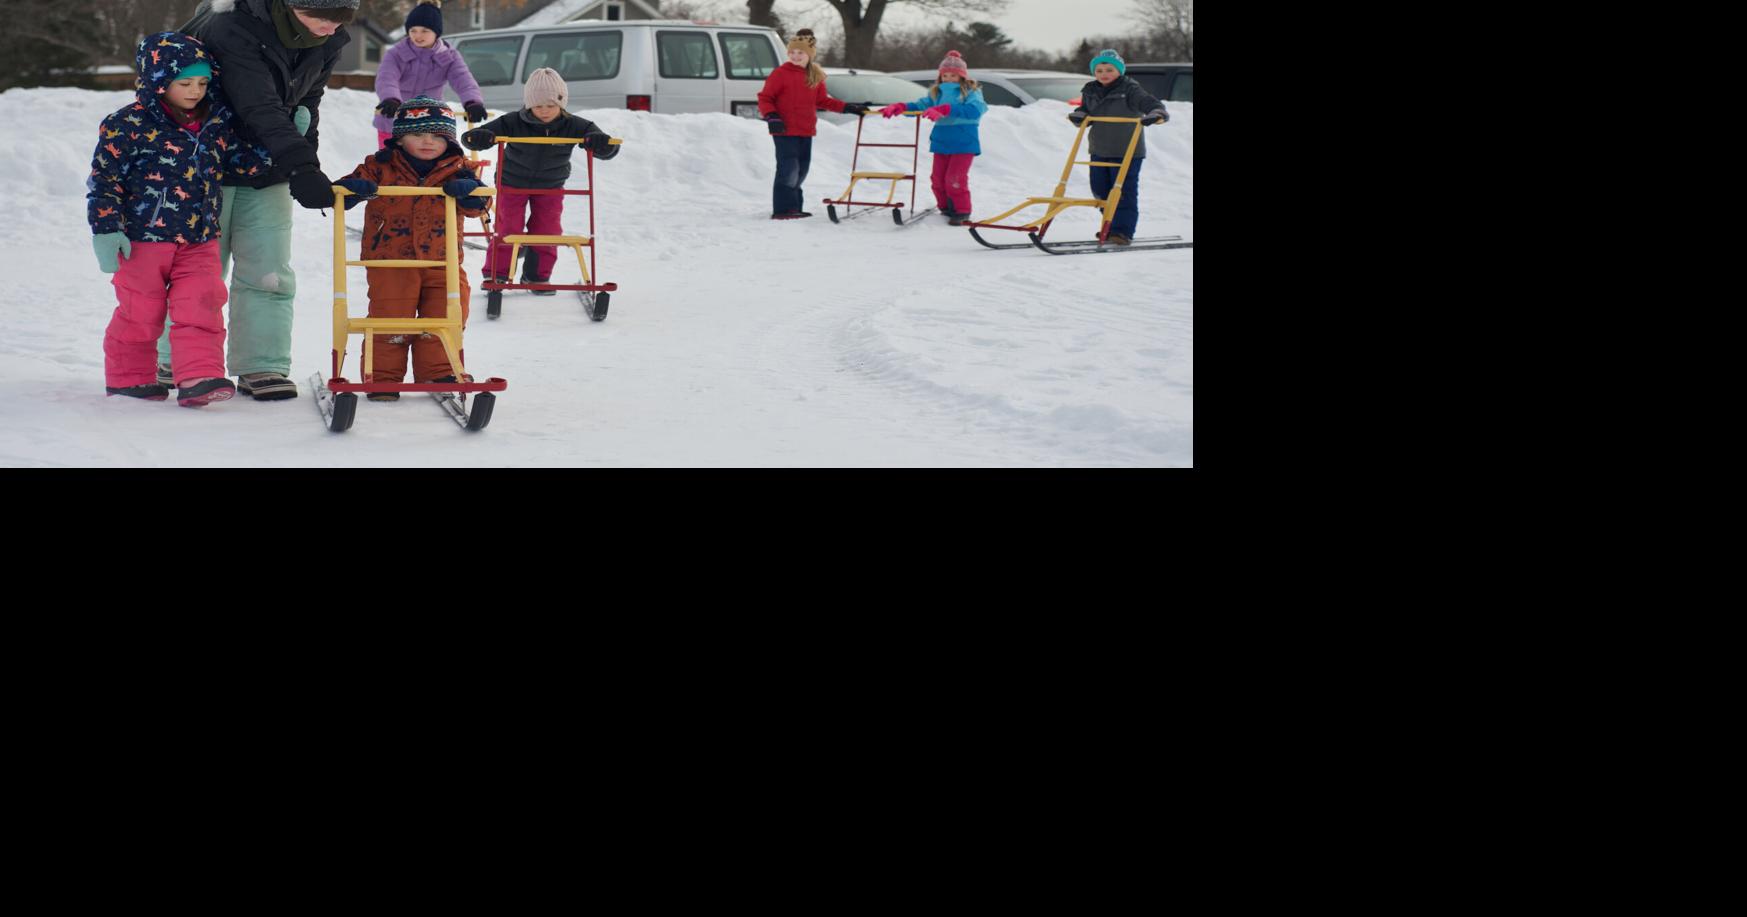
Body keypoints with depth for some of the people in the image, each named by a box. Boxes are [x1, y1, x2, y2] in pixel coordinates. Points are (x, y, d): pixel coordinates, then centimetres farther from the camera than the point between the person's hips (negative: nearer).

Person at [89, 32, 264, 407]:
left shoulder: (217, 123, 5)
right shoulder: (130, 125, -11)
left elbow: (246, 160, 17)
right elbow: (103, 178, -9)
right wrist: (106, 229, -14)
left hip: (199, 239, 4)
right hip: (143, 237, -4)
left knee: (201, 309, -6)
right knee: (140, 312, 7)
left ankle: (199, 376, -6)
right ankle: (128, 376, 22)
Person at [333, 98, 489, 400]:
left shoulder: (456, 170, 6)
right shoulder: (381, 167, 0)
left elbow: (478, 204, -1)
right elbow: (341, 193, -2)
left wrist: (468, 189, -24)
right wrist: (353, 187, -27)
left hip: (442, 263, 2)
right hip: (390, 262, -2)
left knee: (445, 319, 4)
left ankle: (439, 374, 19)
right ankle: (383, 378, 9)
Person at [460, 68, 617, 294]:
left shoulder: (574, 126, -18)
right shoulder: (513, 122, -22)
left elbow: (608, 150, -19)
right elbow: (472, 138, -23)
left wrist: (601, 143, -44)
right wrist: (477, 137, -48)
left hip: (550, 188, 2)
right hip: (512, 184, -2)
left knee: (547, 232, 1)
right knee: (507, 229, -5)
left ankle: (538, 276, 17)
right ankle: (496, 274, 8)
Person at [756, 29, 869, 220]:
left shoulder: (816, 76, 11)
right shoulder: (781, 74, -8)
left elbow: (823, 101, 20)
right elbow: (765, 98, -6)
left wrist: (848, 107, 15)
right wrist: (771, 116, -21)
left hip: (806, 132, 7)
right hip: (785, 132, -7)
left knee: (800, 172, 12)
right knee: (788, 171, -13)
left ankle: (793, 209, 20)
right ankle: (782, 210, -11)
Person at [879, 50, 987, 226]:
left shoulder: (971, 92, -6)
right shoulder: (937, 93, 12)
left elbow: (974, 110, -26)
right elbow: (921, 105, 3)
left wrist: (944, 110, -36)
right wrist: (899, 107, -16)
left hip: (963, 144, -6)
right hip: (941, 143, 6)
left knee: (955, 179, -12)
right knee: (938, 179, 7)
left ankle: (962, 211, 3)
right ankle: (946, 208, 25)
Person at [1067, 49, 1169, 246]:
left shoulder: (1130, 91, -11)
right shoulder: (1090, 92, 8)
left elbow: (1150, 103, -20)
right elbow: (1085, 113, 16)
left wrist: (1156, 114, -41)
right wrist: (1078, 115, -7)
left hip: (1127, 152, -6)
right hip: (1100, 151, 6)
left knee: (1124, 192, -6)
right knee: (1100, 189, 12)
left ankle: (1123, 231, -3)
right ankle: (1112, 226, 27)